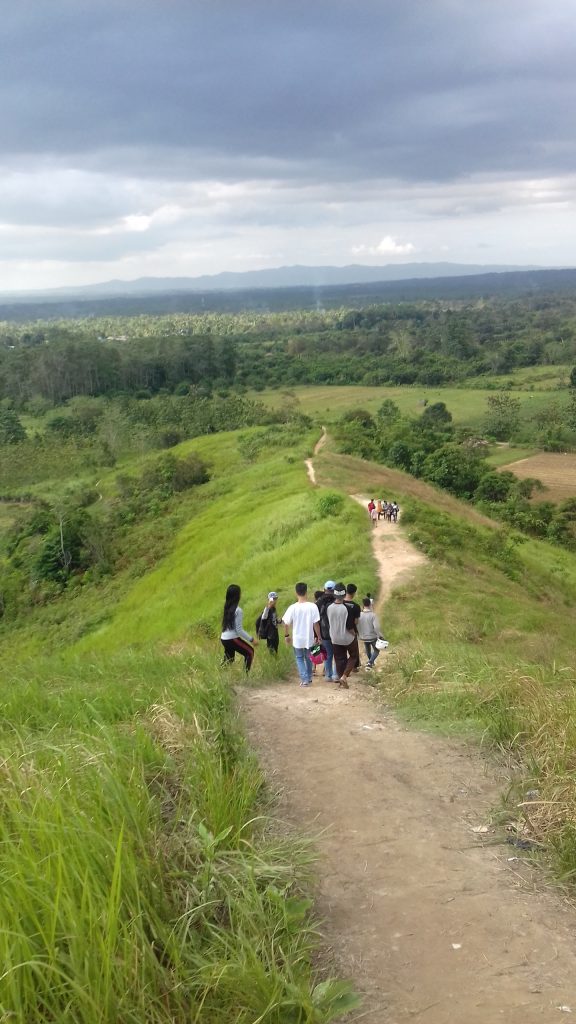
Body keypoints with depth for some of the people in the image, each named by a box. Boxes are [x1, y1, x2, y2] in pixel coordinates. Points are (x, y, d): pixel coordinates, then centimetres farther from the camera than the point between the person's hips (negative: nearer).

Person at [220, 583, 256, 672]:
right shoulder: (237, 610, -16)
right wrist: (251, 639, -9)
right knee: (250, 652, 8)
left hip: (224, 638, 8)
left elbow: (225, 625, 10)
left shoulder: (227, 608, 7)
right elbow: (239, 630, -16)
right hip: (232, 639, -7)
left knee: (229, 659, 19)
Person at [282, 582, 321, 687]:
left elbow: (286, 623, -9)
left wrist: (286, 635, 7)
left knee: (299, 658, 15)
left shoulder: (293, 608, -12)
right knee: (308, 658, 22)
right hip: (309, 638, 1)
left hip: (297, 639, -1)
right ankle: (309, 678, 31)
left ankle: (304, 679, 3)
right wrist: (319, 637, 1)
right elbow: (316, 623, -11)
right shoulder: (312, 606, -13)